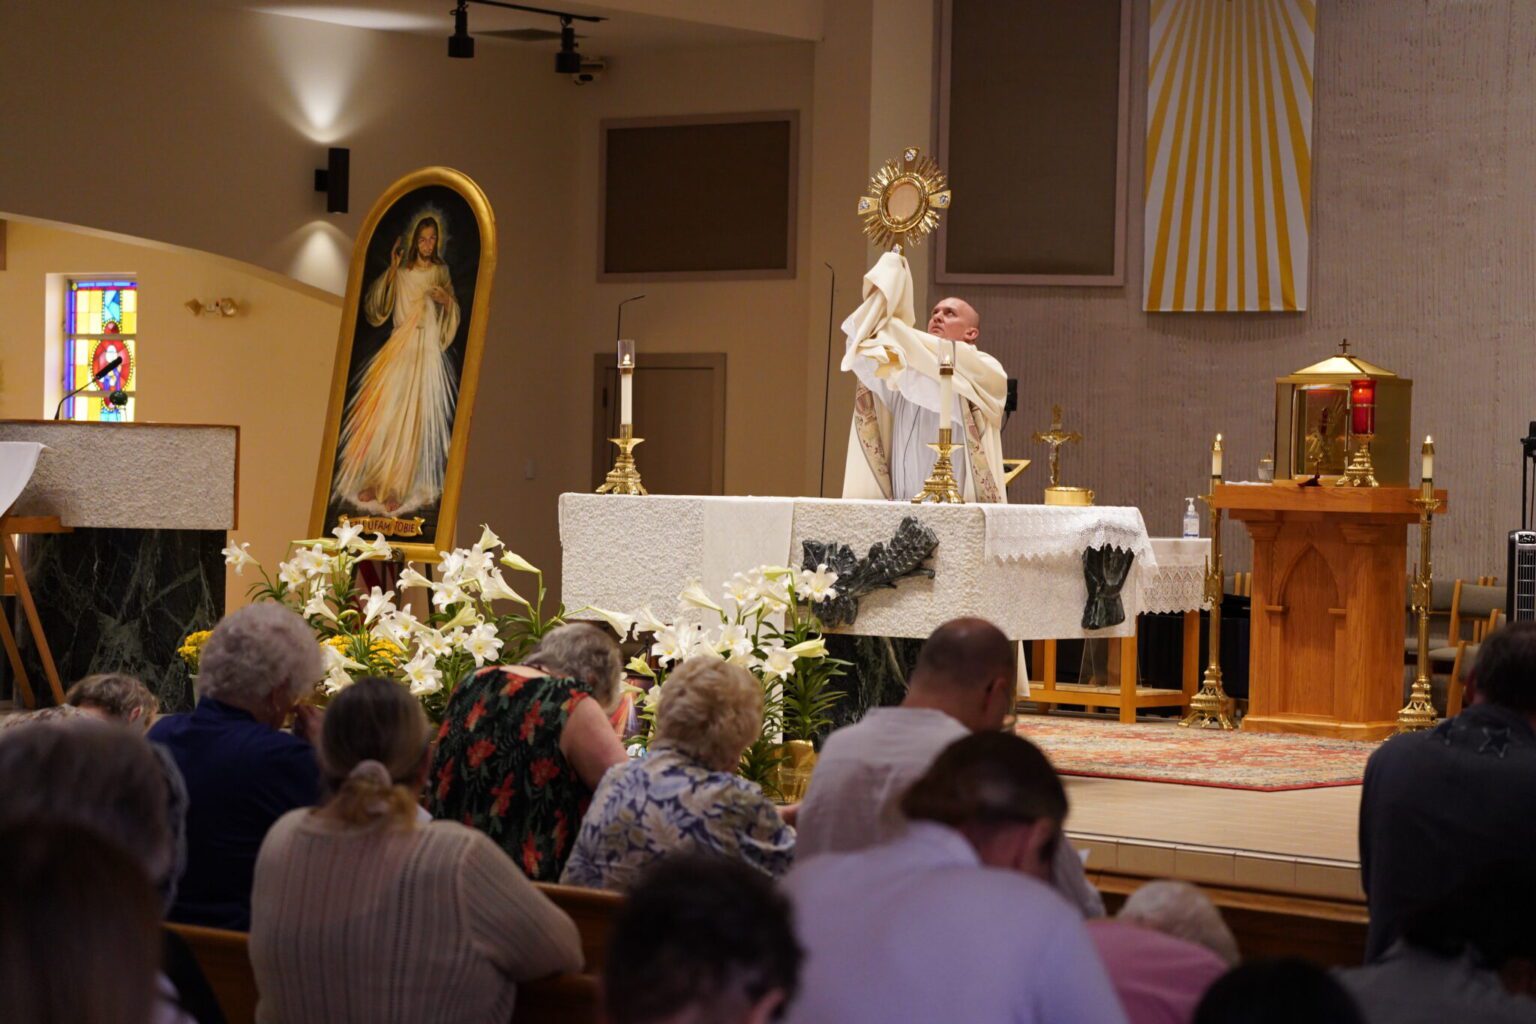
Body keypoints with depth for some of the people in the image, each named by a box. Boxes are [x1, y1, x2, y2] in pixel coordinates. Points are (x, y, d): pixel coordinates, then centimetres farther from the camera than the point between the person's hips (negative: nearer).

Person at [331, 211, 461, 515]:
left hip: (427, 353, -1)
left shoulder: (441, 273, 9)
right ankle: (373, 481, 3)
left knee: (415, 419, -6)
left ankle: (398, 489, -4)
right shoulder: (402, 274, 9)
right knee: (382, 413, -6)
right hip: (398, 349, 1)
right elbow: (375, 306, -1)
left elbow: (454, 316, 12)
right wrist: (392, 269, -9)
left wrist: (447, 301, -10)